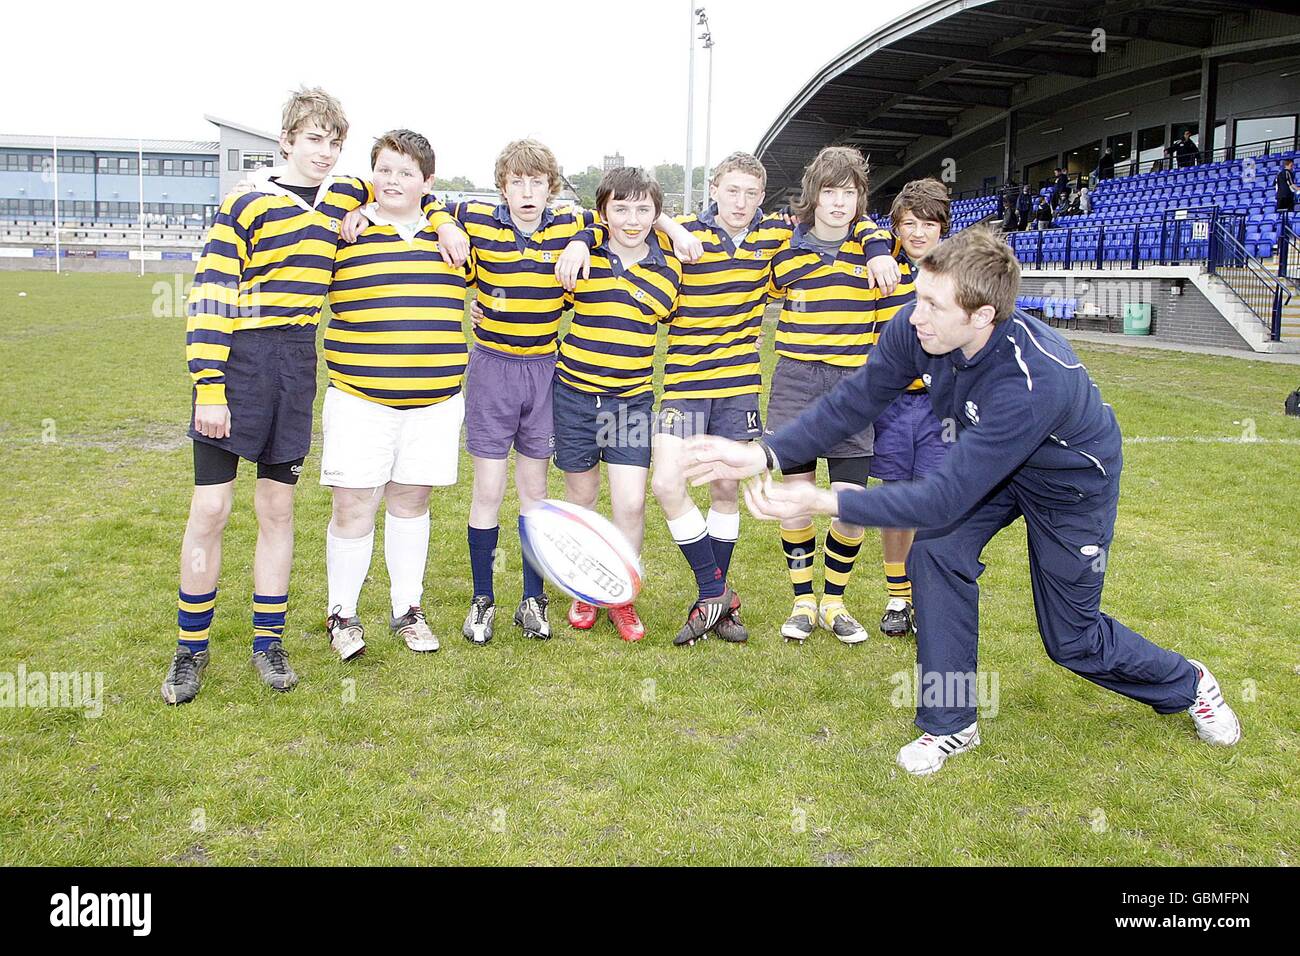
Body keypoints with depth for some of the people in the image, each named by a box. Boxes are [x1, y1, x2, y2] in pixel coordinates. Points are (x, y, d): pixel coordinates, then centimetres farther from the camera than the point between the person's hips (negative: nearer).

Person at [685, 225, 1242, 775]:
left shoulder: (1033, 380, -45)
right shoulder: (918, 327, -28)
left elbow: (945, 498, -43)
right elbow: (856, 400, -16)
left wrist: (822, 502, -45)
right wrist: (764, 455, -26)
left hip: (1071, 478, -5)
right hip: (985, 460, 5)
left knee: (1071, 639, 6)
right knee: (936, 553, -19)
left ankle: (1186, 685, 39)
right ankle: (951, 723, 0)